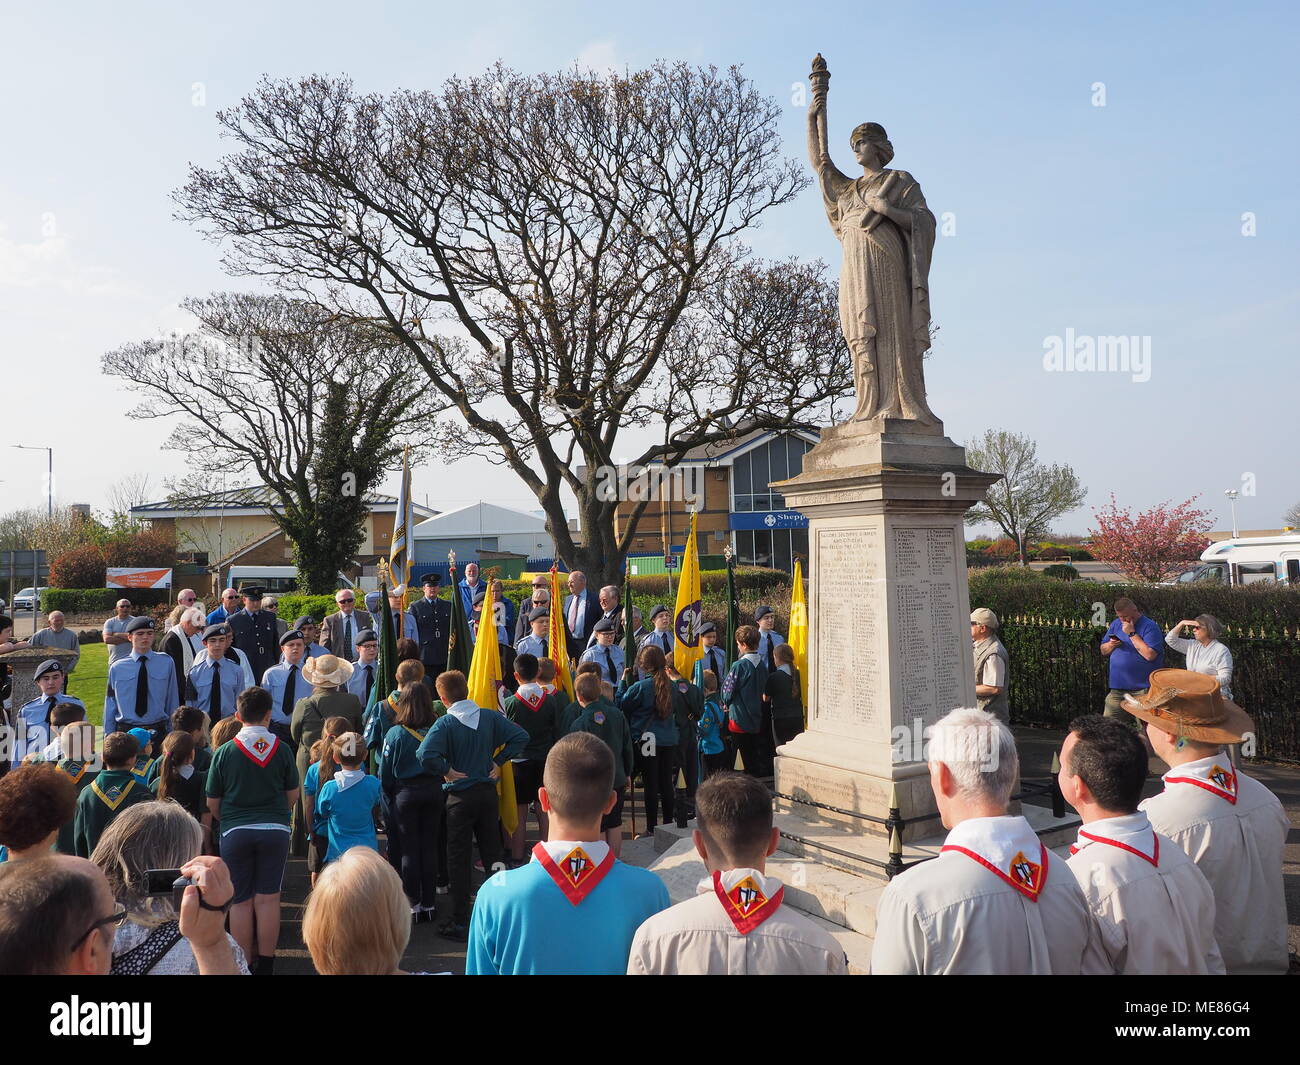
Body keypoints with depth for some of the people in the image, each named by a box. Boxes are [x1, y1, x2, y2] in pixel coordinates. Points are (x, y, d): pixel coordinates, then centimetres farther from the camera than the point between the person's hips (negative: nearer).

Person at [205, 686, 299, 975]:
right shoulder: (282, 749, -3)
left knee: (241, 901, 9)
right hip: (275, 830, 0)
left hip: (236, 832, 0)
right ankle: (265, 964, 12)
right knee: (268, 899, 6)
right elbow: (292, 795, 6)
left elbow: (212, 803, 2)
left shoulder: (224, 752, -5)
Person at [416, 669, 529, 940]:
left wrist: (446, 771, -13)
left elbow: (425, 755, -28)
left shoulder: (445, 723, -15)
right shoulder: (491, 716, -2)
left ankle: (460, 922, 13)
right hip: (488, 792, 4)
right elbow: (520, 737, -4)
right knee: (492, 853, 15)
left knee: (458, 858, 7)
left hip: (460, 797, -4)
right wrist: (498, 762, 1)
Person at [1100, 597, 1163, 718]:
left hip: (1142, 689, -5)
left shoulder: (1150, 626, -8)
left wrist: (1132, 633, -17)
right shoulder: (1115, 624, 11)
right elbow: (1103, 651, 18)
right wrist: (1111, 645, -5)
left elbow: (1150, 655, -21)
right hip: (1117, 687, 5)